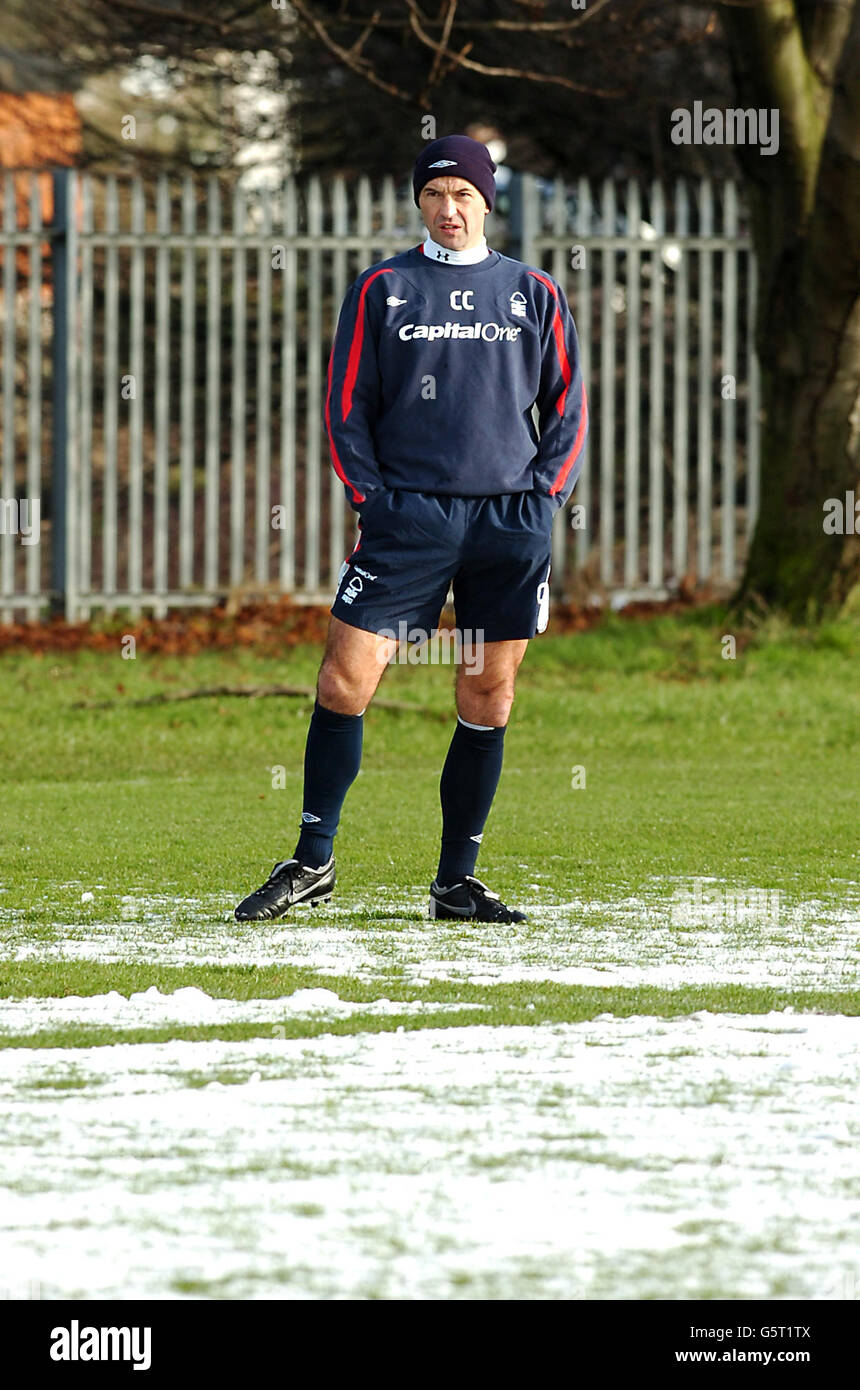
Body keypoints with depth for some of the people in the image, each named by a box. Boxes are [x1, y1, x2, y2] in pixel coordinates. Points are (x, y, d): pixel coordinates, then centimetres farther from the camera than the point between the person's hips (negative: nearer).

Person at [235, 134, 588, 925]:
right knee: (345, 682, -8)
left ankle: (458, 882, 11)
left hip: (511, 521, 1)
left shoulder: (534, 294, 10)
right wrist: (371, 499, -3)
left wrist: (544, 496, 1)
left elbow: (568, 406, 13)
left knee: (488, 700, 3)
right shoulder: (381, 290, 7)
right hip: (407, 517, -1)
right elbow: (347, 407, 8)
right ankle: (313, 864, 3)